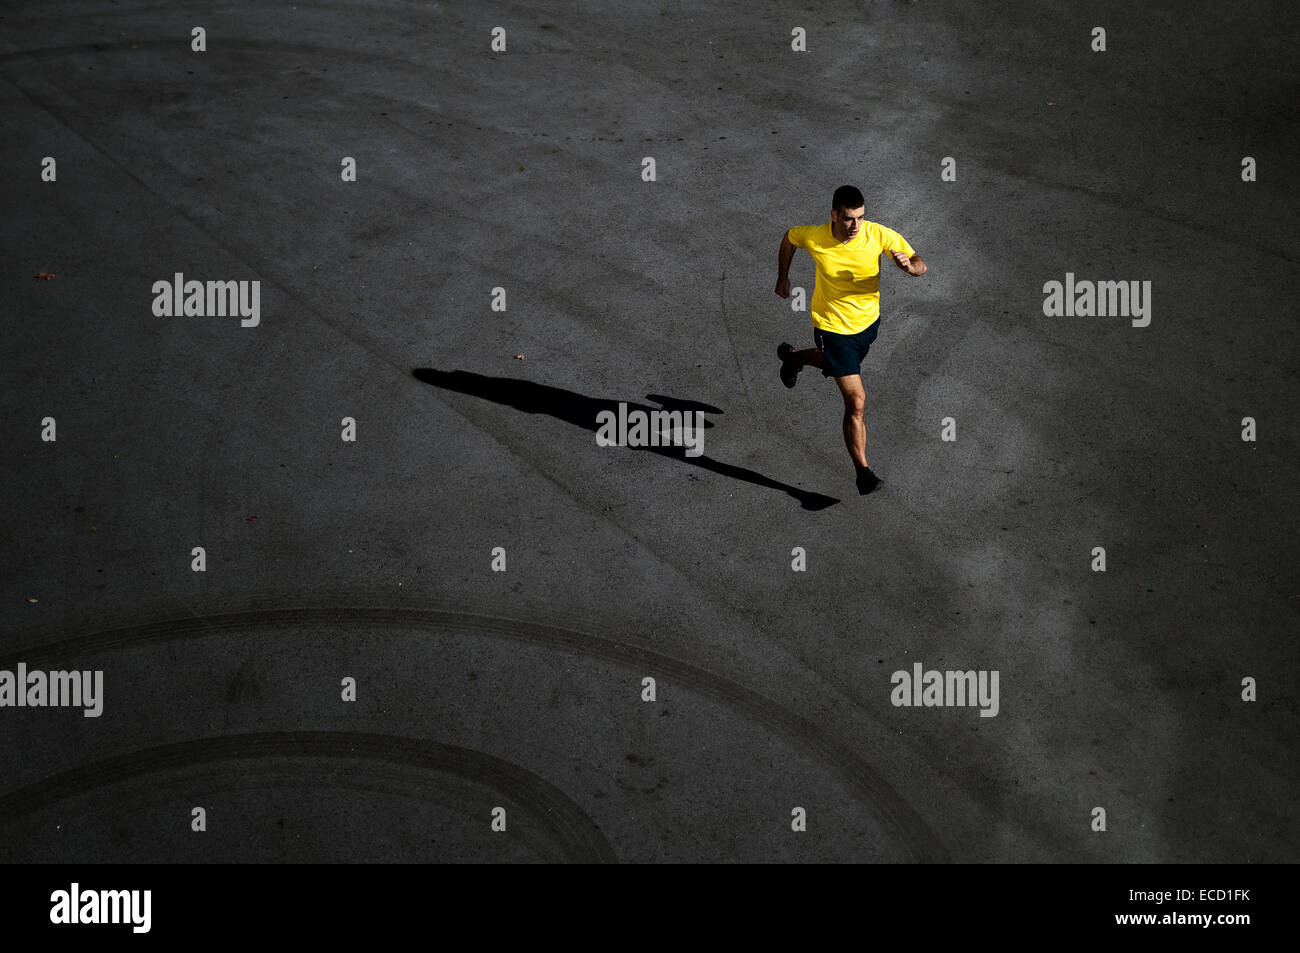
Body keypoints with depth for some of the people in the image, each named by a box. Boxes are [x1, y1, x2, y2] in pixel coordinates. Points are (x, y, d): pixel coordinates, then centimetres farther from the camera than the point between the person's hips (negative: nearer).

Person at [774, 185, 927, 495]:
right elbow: (788, 237, 3)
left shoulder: (879, 234, -20)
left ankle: (793, 357, 65)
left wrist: (910, 265, -41)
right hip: (832, 327, -4)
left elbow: (921, 265, -17)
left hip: (868, 321, 4)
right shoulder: (813, 237, -22)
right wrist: (783, 278, 9)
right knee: (857, 402, -12)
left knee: (839, 365, 34)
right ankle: (863, 472, -1)